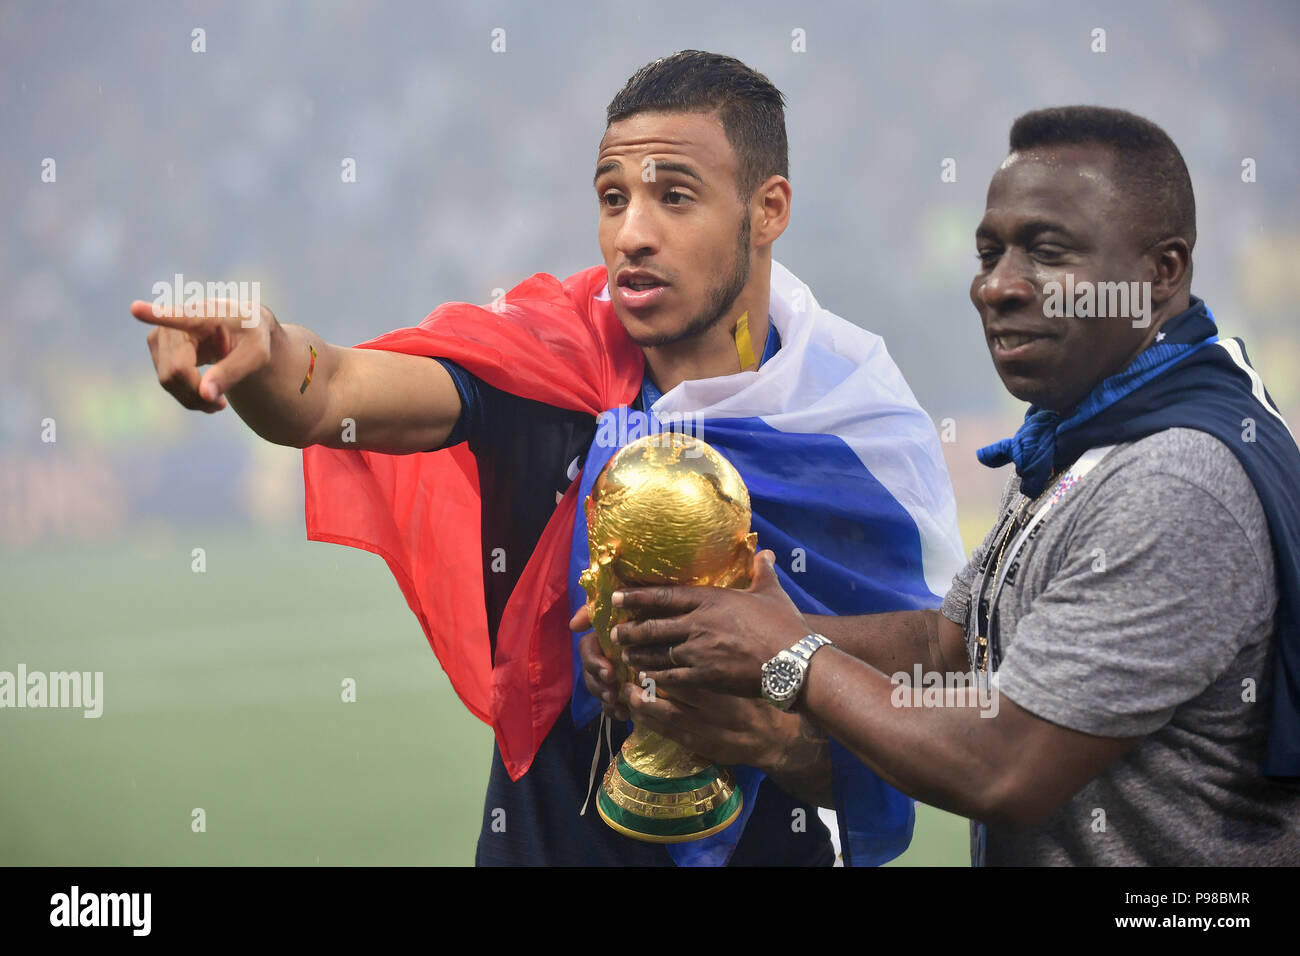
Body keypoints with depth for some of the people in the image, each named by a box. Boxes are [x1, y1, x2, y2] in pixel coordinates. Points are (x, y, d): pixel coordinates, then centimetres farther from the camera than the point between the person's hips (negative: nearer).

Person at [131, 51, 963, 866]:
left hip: (763, 848, -1)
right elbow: (331, 395, -28)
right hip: (540, 842, 2)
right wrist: (266, 354, -49)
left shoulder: (866, 432, -14)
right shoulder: (555, 361, -11)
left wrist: (783, 742, -32)